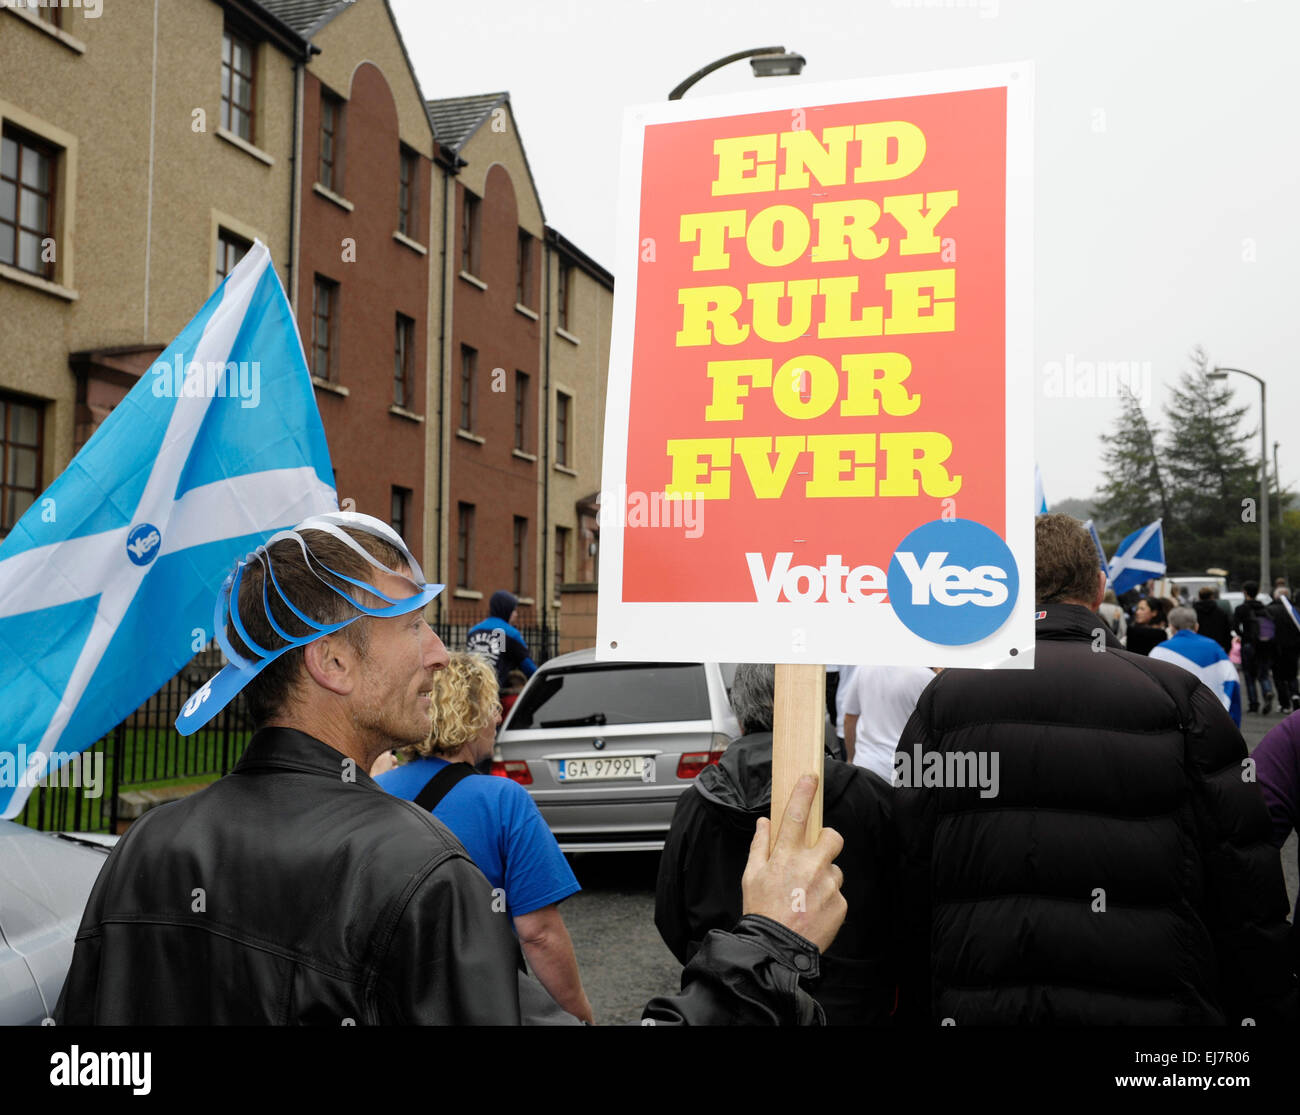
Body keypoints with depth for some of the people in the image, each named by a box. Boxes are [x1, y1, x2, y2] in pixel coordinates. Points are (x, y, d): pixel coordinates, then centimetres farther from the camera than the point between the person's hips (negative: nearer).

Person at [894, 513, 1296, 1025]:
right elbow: (1249, 907, -5)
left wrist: (916, 1009, 9)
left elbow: (907, 895, -1)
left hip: (973, 1005, 1)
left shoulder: (942, 699, -3)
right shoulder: (1179, 697, -6)